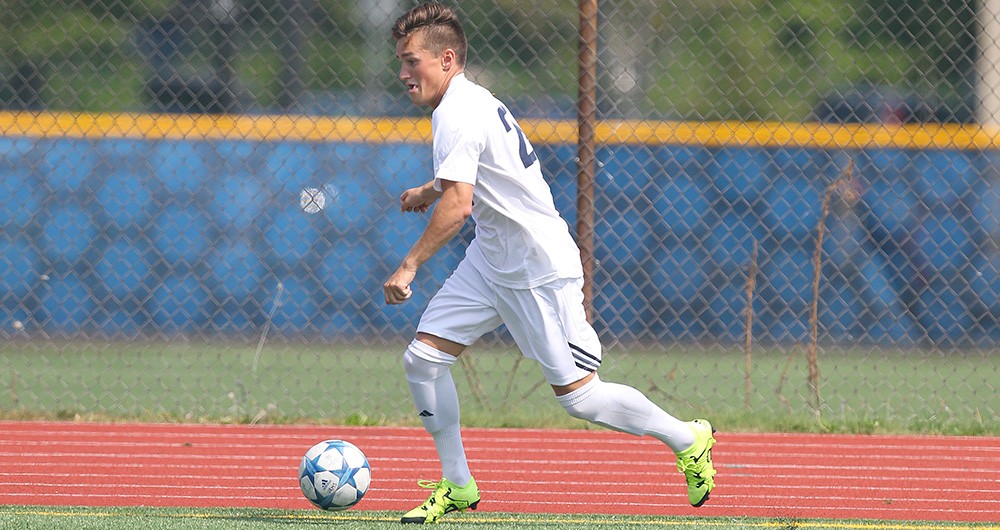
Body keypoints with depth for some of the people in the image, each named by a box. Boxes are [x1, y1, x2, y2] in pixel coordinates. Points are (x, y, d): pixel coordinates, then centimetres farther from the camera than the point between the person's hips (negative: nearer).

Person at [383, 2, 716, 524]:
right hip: (491, 259, 10)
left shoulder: (456, 117, -23)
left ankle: (688, 440, 15)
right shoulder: (473, 99, 7)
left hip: (541, 270, -10)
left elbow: (457, 206, -33)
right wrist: (430, 190, 28)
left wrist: (409, 265, -29)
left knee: (578, 396, -4)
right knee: (423, 358, -1)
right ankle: (457, 485, 10)